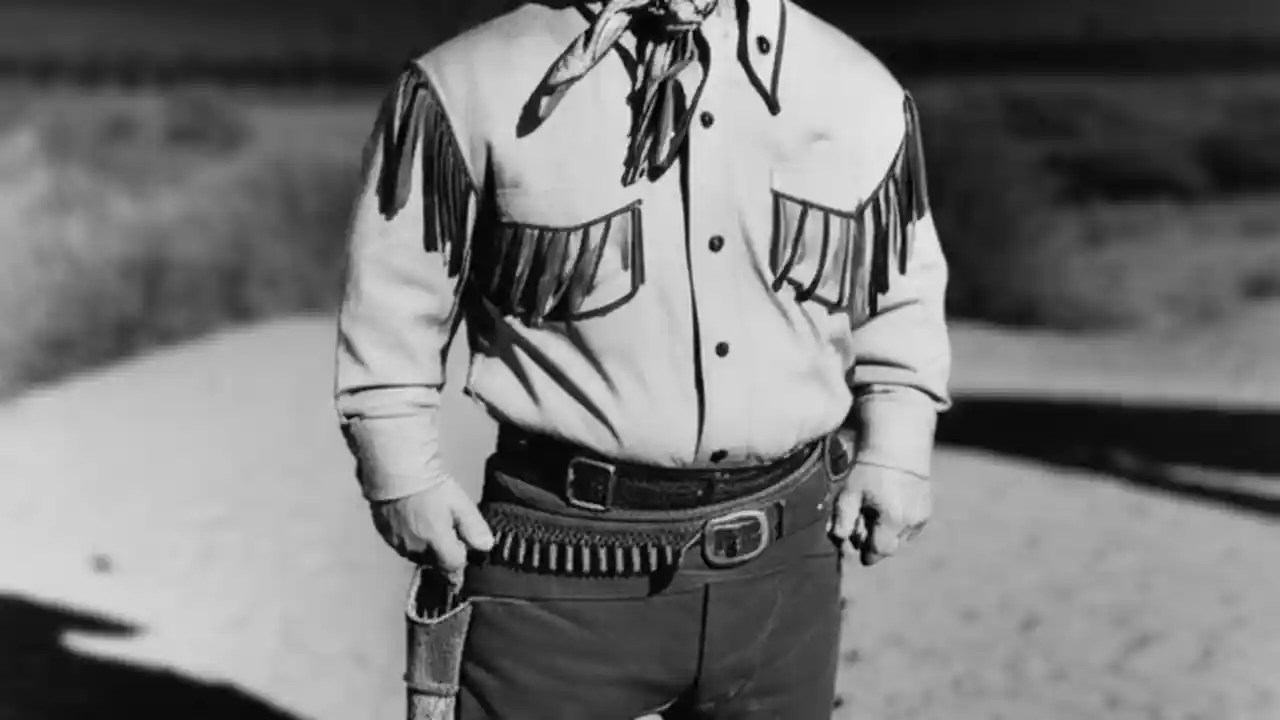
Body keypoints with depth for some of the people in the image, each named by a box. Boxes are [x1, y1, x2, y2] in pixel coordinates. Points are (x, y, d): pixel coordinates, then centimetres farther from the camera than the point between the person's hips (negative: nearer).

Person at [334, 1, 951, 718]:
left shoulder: (860, 93, 3)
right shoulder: (475, 89, -6)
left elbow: (904, 291, 15)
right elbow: (394, 298, 1)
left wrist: (895, 450, 6)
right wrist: (404, 476, -2)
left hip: (779, 554, 3)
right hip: (563, 554, -3)